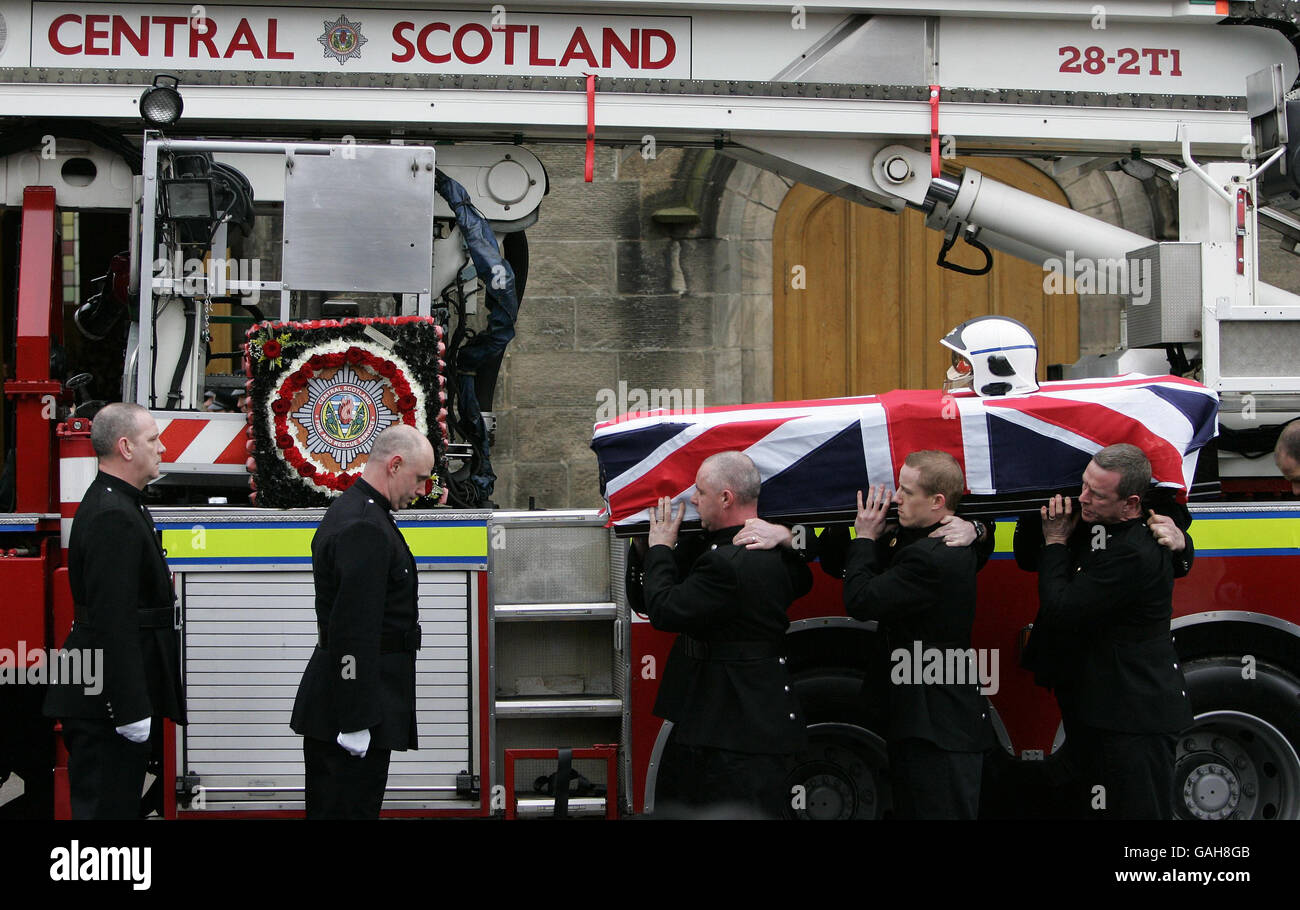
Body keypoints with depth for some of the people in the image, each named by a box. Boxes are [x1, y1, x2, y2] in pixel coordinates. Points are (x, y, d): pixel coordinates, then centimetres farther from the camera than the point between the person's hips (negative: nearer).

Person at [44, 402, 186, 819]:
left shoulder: (119, 506, 14)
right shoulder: (113, 518, -20)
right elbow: (113, 620, -25)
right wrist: (131, 710, -25)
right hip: (106, 705, -11)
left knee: (119, 802, 15)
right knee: (106, 805, -4)